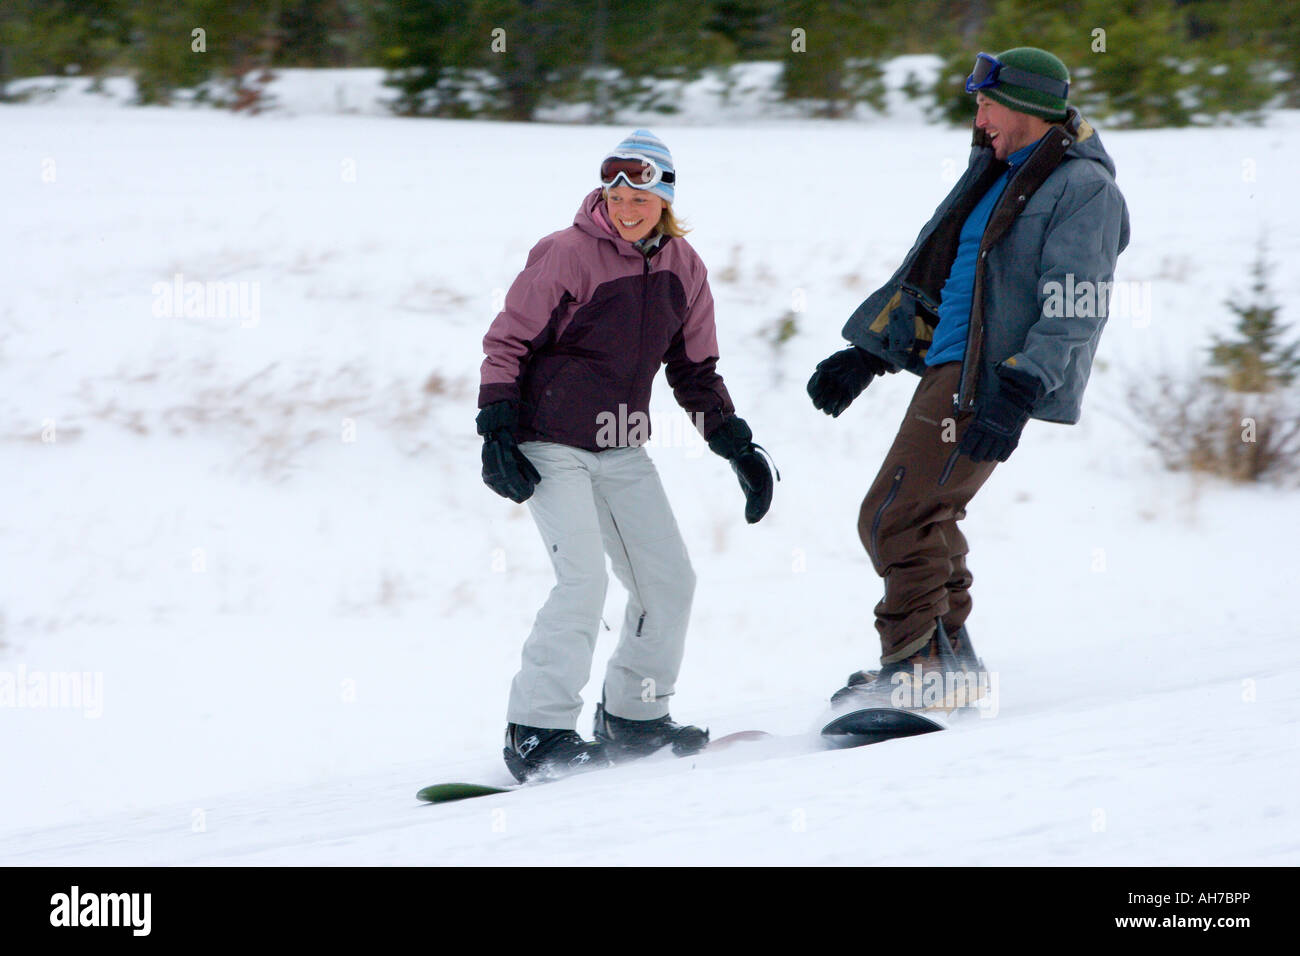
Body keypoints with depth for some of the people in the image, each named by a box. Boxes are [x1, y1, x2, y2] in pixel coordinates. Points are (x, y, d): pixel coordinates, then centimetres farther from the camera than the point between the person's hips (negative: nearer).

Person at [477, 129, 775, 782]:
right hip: (552, 446, -7)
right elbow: (507, 343, -9)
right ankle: (536, 732, -16)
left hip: (623, 449, 7)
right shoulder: (567, 255, -14)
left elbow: (695, 369, 15)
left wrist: (738, 447, 10)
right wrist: (497, 432, -16)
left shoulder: (682, 268, 4)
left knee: (669, 580, 6)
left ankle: (633, 717, 21)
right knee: (584, 580, -19)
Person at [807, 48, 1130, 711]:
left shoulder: (1084, 191, -9)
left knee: (895, 517, -14)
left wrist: (1017, 396, -28)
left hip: (990, 383, -9)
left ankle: (919, 663, -8)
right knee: (925, 518, 12)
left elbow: (1073, 311, -19)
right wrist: (866, 355, 22)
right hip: (949, 370, 9)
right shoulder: (999, 177, 20)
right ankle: (950, 657, 19)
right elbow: (930, 273, 27)